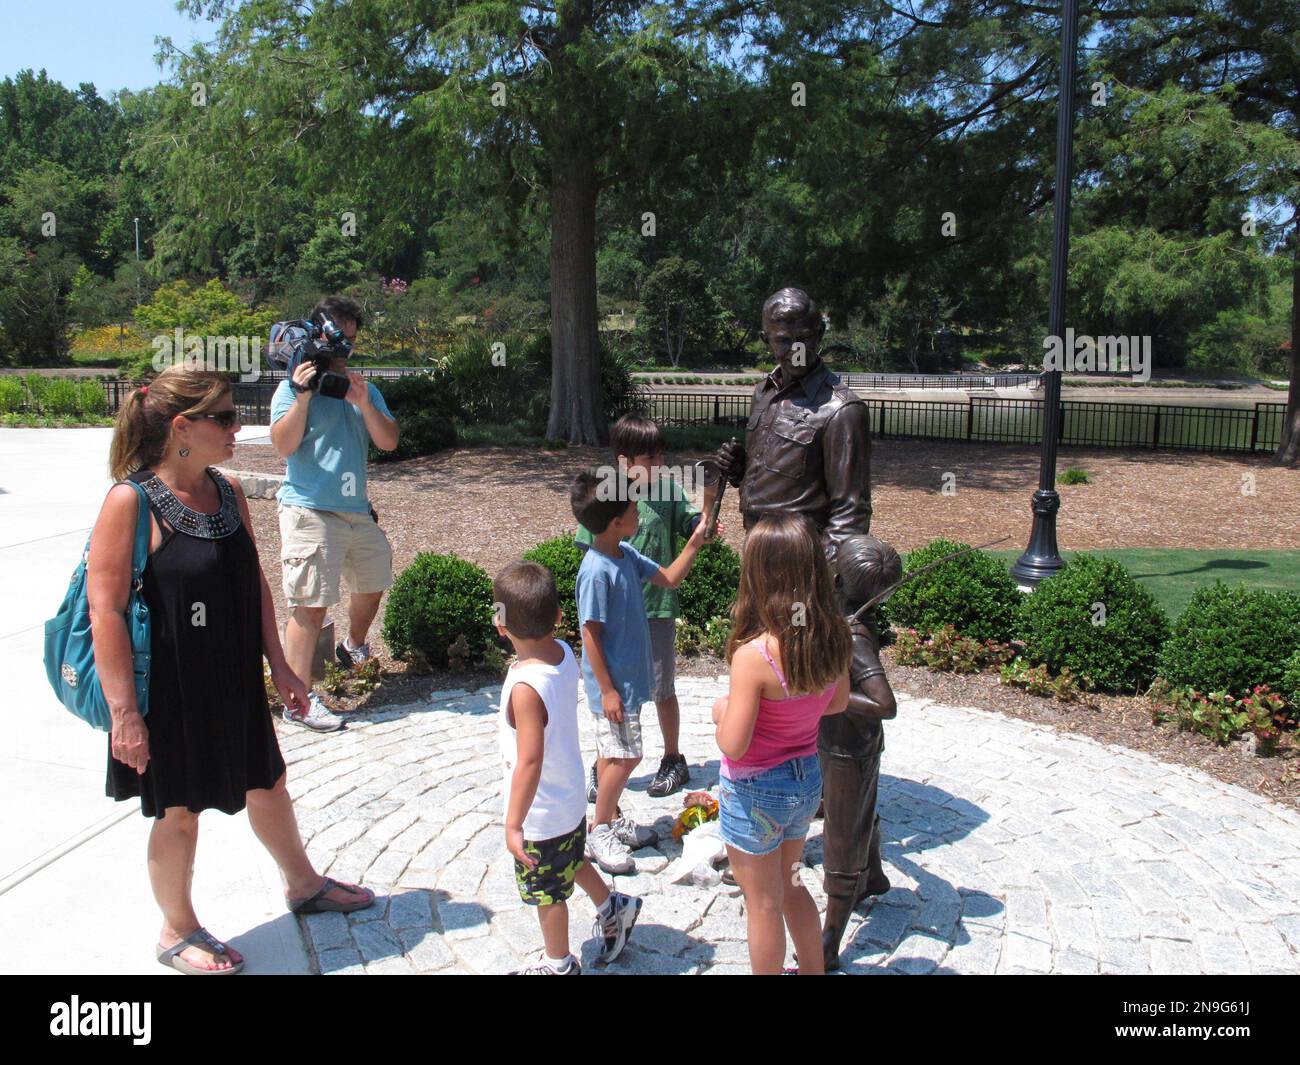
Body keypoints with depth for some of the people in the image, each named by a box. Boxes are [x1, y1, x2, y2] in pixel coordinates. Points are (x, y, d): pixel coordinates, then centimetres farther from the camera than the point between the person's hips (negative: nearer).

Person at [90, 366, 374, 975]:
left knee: (267, 786, 21)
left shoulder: (228, 493, 2)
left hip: (235, 682, 7)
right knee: (179, 811, 11)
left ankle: (304, 885, 43)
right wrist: (123, 712, -19)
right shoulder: (131, 501, -19)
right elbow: (105, 612, -20)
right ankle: (177, 932, 34)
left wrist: (278, 665, 12)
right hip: (169, 691, -6)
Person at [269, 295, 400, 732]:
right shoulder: (294, 388, -2)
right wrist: (303, 395, -22)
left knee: (373, 584, 22)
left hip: (357, 510, 7)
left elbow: (388, 441, 1)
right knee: (310, 605, -8)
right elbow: (283, 445, -15)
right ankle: (298, 702, -2)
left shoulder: (365, 390, 13)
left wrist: (363, 402, -12)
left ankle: (353, 644, 51)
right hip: (310, 511, -6)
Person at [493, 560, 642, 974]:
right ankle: (612, 907, 52)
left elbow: (529, 761, -32)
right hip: (570, 798, 7)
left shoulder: (525, 686, -33)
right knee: (570, 862, 33)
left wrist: (513, 824, -25)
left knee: (546, 890, 16)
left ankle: (558, 965, 37)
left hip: (541, 812, -7)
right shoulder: (564, 654, -11)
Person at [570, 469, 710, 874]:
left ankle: (611, 818, 34)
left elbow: (668, 578, 14)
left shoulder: (626, 554, 1)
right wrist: (607, 689, -20)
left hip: (629, 677, 9)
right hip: (613, 682, -9)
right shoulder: (597, 571, -25)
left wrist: (695, 542, 2)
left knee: (612, 751, 20)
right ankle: (599, 831, 14)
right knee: (626, 756, -2)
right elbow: (590, 634, -22)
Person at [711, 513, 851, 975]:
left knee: (764, 904, 17)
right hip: (808, 779, 7)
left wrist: (722, 711, -7)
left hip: (756, 792, -6)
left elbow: (733, 745, -26)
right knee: (790, 886, 30)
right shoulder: (833, 636, -11)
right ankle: (813, 970, 46)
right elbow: (837, 703, 5)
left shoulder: (754, 655, -31)